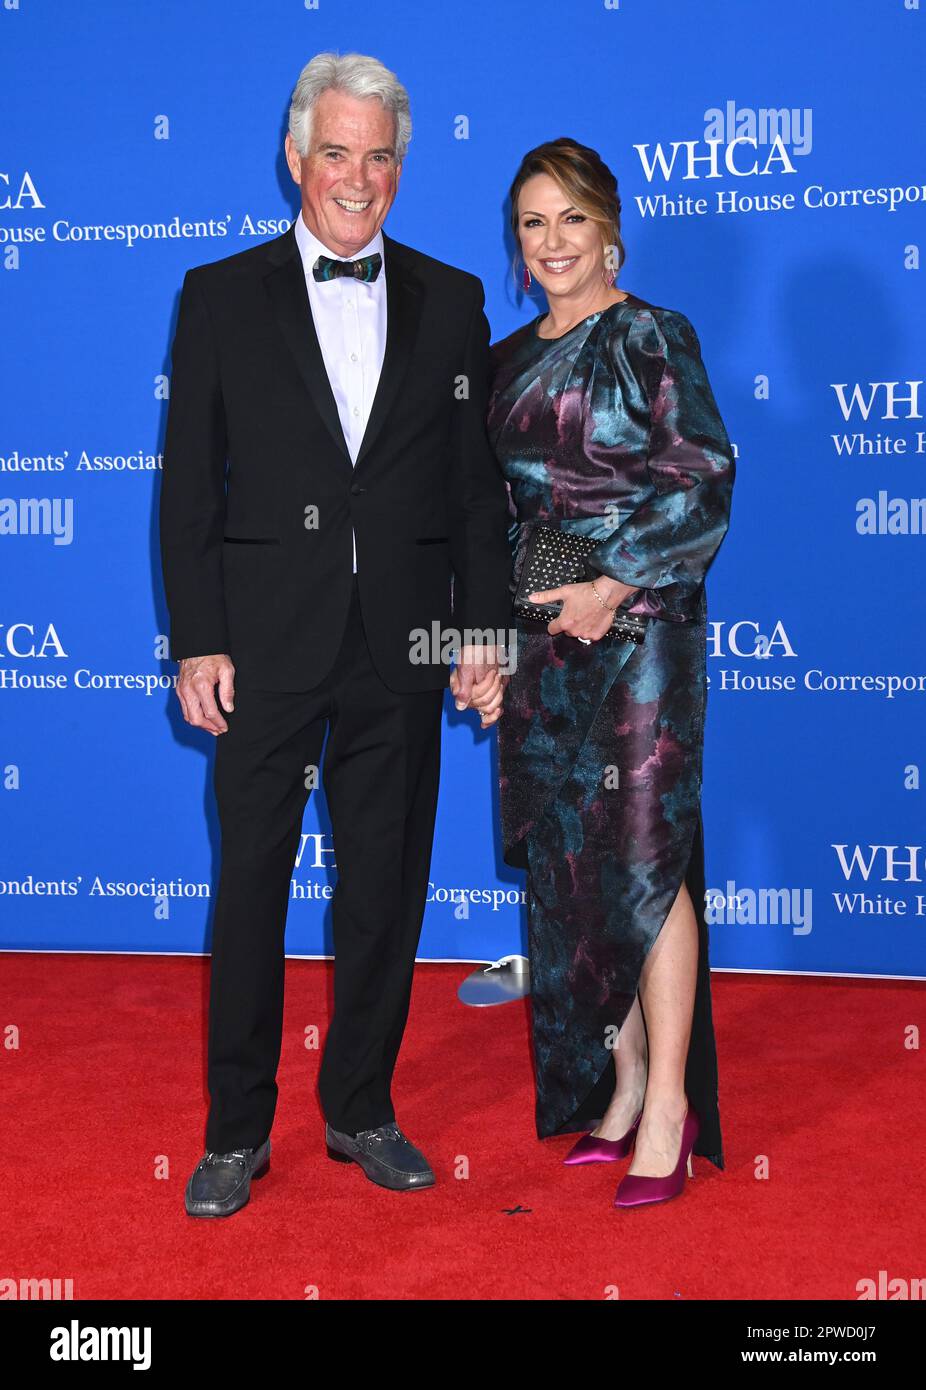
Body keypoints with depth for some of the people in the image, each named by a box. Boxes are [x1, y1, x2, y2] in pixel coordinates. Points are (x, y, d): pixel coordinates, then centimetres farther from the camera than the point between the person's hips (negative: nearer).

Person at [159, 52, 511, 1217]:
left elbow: (477, 485, 9)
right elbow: (188, 486, 0)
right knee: (249, 889, 4)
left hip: (402, 645, 2)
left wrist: (483, 627, 2)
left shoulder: (450, 302, 9)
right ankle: (237, 1133, 18)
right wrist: (197, 642, -6)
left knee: (385, 887, 9)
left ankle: (362, 1111, 26)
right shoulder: (219, 297, 4)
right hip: (266, 641, -1)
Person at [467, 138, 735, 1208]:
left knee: (642, 856, -7)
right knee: (566, 860, 6)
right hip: (541, 638, 6)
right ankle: (619, 1086, 17)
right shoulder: (508, 360, 14)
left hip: (636, 627, -6)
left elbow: (704, 483, -9)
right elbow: (495, 513, 15)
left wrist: (612, 587, -16)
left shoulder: (653, 337, -2)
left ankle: (669, 1105, 2)